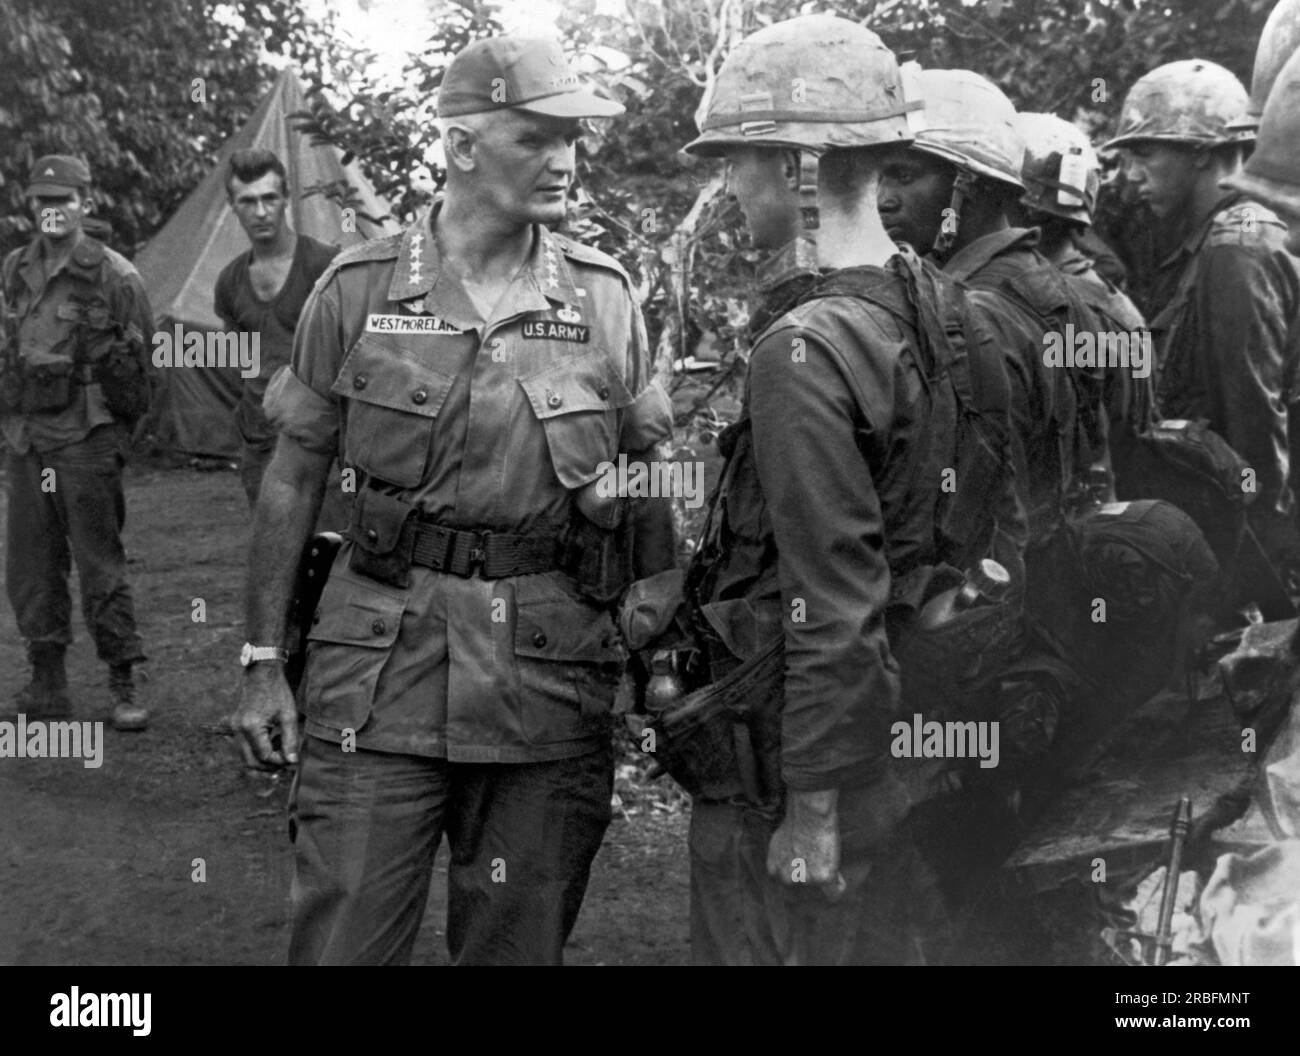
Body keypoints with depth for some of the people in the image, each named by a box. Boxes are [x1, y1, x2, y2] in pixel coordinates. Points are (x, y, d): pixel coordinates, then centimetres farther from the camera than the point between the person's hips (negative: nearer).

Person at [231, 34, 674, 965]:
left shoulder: (605, 295, 4)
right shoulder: (358, 288, 0)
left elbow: (657, 474, 10)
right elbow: (295, 477, 6)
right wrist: (263, 663, 4)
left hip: (551, 667, 2)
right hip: (384, 655, -1)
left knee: (520, 942, 12)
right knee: (344, 937, 1)